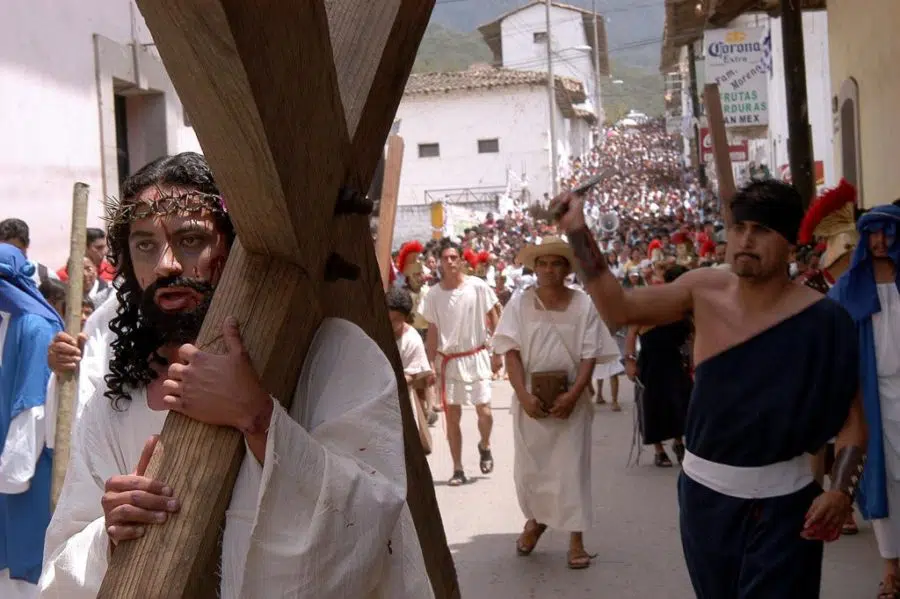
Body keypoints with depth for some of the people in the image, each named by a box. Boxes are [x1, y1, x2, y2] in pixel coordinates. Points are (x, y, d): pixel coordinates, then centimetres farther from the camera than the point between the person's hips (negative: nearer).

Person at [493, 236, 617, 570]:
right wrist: (524, 395, -18)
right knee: (529, 464, 12)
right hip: (530, 399, 1)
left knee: (571, 466, 3)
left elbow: (590, 356, -5)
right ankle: (535, 519, 37)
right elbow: (511, 352, -7)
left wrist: (572, 395, -17)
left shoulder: (583, 305, -3)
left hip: (570, 400, -1)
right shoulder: (519, 304, -1)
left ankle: (576, 538, 13)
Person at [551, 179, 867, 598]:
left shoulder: (821, 319, -13)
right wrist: (578, 232, -11)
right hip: (704, 491, 4)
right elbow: (618, 309, -4)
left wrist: (841, 489, -25)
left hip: (781, 501, -4)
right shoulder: (706, 291, -3)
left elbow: (851, 414, -11)